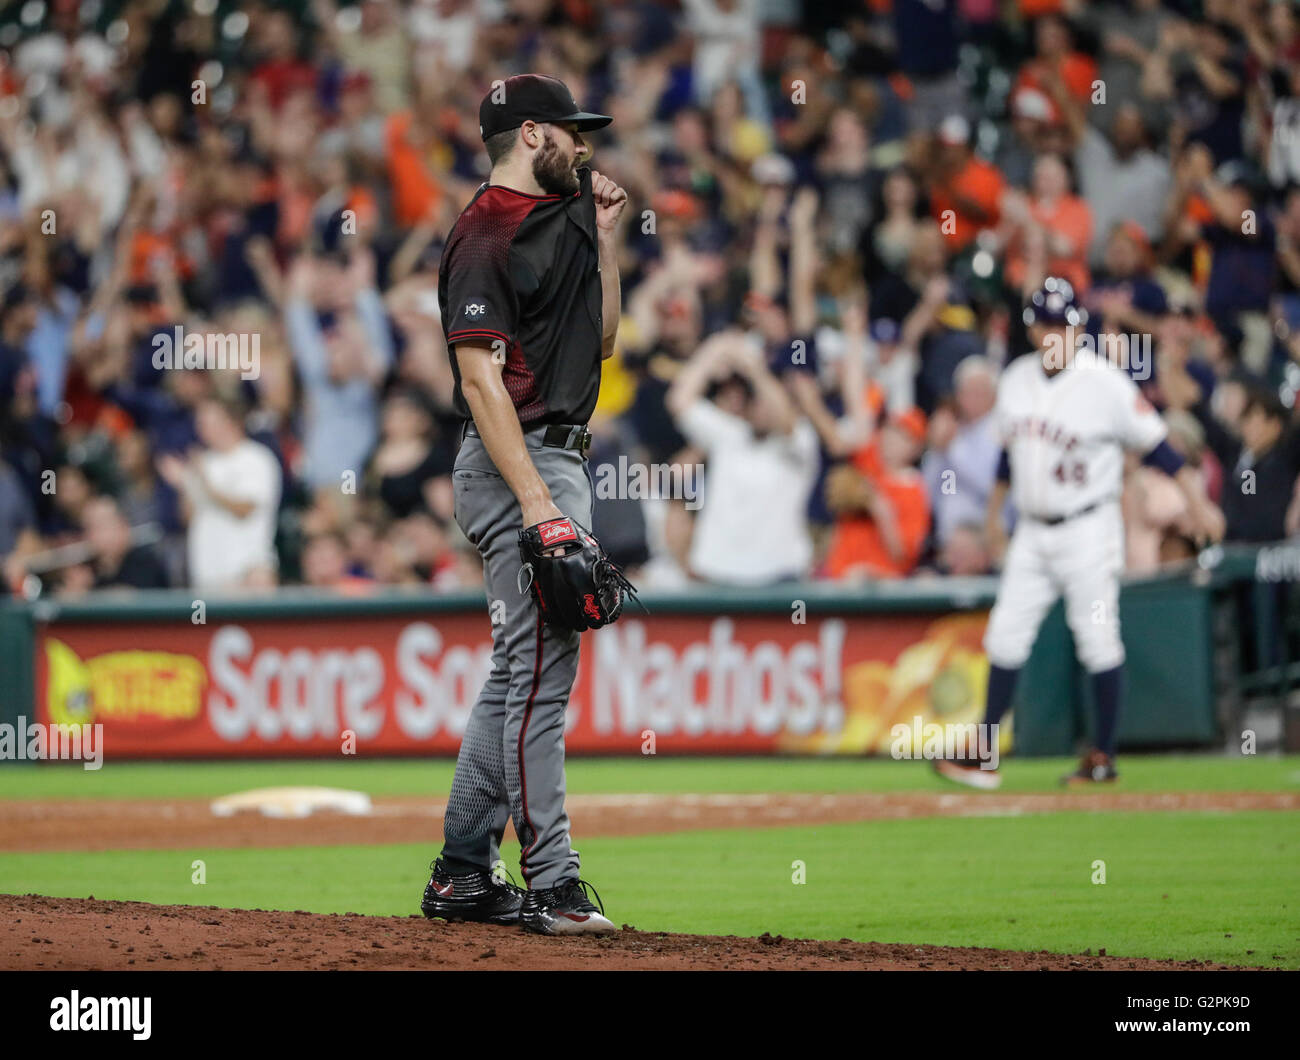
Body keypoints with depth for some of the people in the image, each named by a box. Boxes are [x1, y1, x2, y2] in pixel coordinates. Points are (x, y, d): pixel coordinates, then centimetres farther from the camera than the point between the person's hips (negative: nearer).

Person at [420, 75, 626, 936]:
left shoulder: (558, 220, 17)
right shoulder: (486, 236, -13)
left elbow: (601, 340, 23)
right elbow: (481, 379, -20)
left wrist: (604, 239, 12)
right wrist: (535, 501, -26)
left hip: (559, 462, 10)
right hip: (518, 465, -10)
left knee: (522, 670, 12)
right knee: (543, 666, -12)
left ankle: (462, 875, 18)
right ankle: (552, 882, -12)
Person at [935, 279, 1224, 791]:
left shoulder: (1105, 383, -12)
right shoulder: (1015, 379, 6)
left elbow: (1155, 444, -11)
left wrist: (1196, 502, -17)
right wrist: (995, 510, 27)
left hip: (1088, 530, -6)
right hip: (1032, 532, 6)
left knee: (1097, 640, -3)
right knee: (1006, 635, 2)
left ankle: (1103, 756, 7)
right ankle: (984, 757, 5)